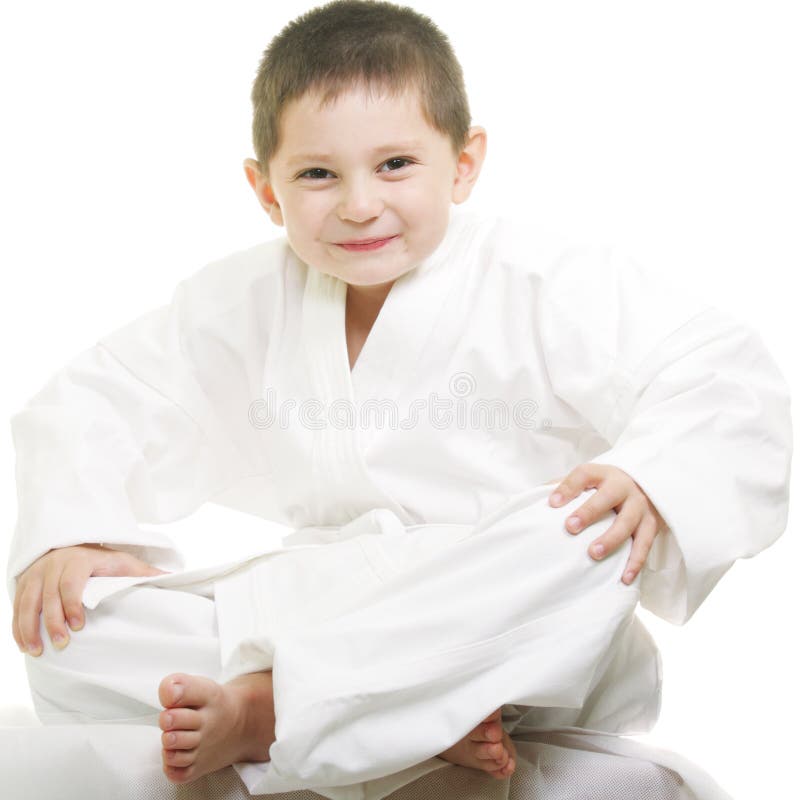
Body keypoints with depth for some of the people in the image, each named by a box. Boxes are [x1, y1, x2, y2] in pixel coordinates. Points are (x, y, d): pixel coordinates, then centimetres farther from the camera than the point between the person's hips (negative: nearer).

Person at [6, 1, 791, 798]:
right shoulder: (237, 306, 4)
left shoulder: (550, 292, -8)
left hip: (509, 639, -3)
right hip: (307, 616, 4)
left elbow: (729, 385, -13)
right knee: (67, 623, -14)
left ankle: (263, 713, -29)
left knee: (584, 541, -36)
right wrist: (66, 535, -5)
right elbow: (95, 400, 11)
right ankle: (425, 721, -25)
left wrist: (653, 483, -32)